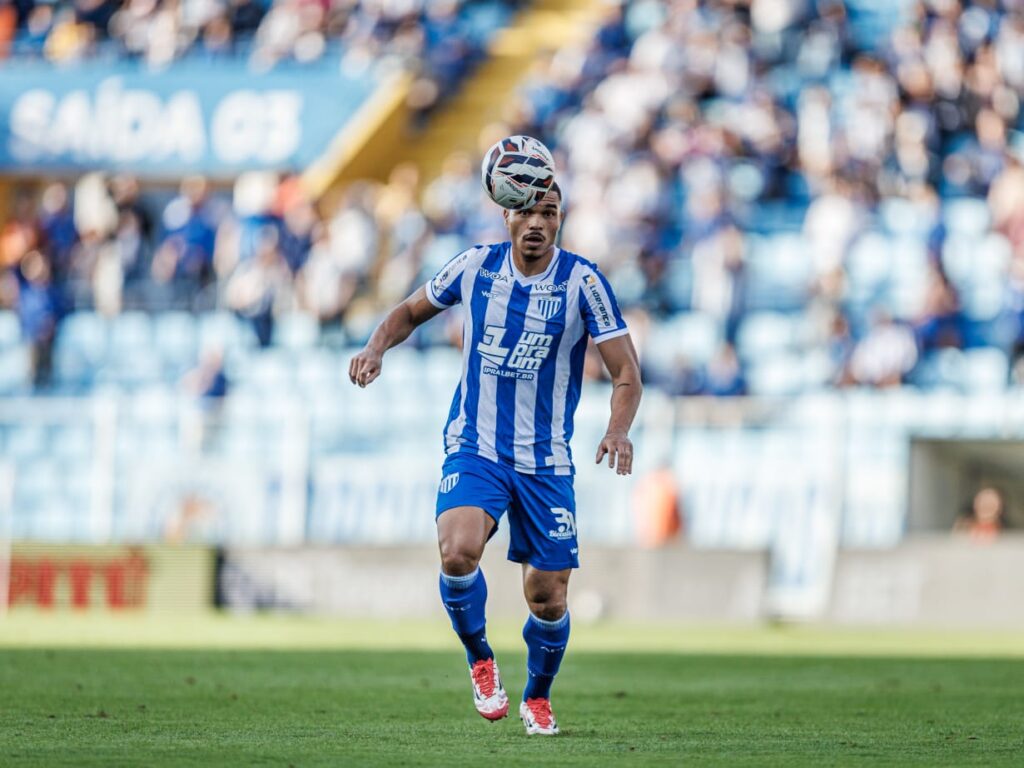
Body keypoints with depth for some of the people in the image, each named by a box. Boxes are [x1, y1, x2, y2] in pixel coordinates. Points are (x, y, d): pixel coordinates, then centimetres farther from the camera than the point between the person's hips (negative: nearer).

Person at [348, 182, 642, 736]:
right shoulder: (475, 266, -2)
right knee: (457, 551, -28)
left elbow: (626, 372, -8)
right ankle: (479, 659, -1)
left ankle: (537, 697, 32)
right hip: (475, 447, 0)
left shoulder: (582, 282, -8)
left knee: (547, 597, 3)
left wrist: (618, 430, -27)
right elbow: (411, 311, 14)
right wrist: (376, 347, -7)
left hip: (545, 460, 0)